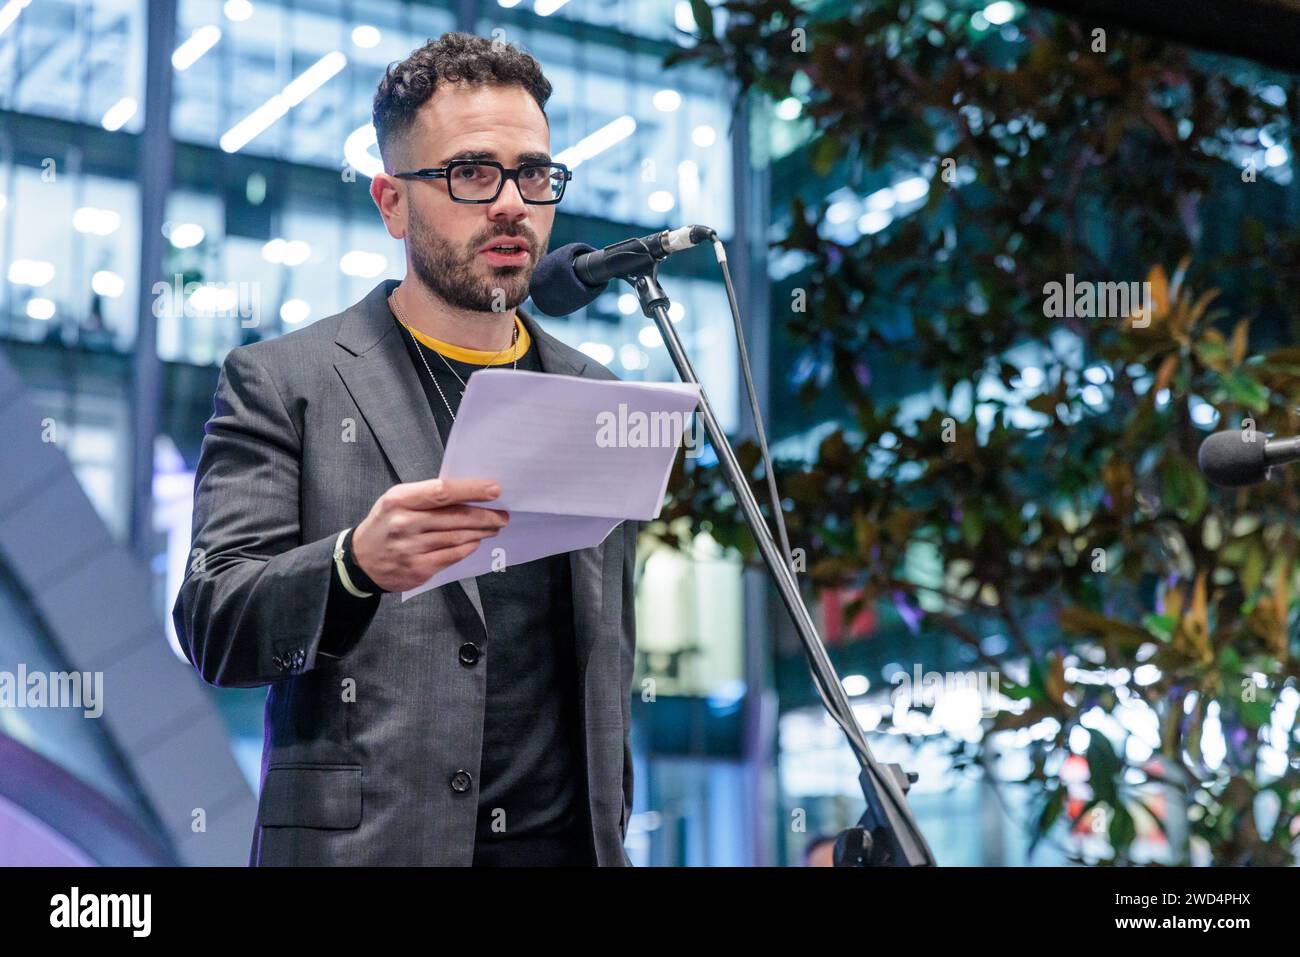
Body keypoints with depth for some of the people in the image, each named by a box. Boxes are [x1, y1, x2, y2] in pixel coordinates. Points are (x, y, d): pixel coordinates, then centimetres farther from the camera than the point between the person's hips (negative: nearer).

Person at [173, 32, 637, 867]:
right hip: (362, 839, -3)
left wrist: (611, 823, 10)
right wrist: (355, 565, -25)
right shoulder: (281, 382, 0)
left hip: (565, 841, 3)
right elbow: (213, 628, -8)